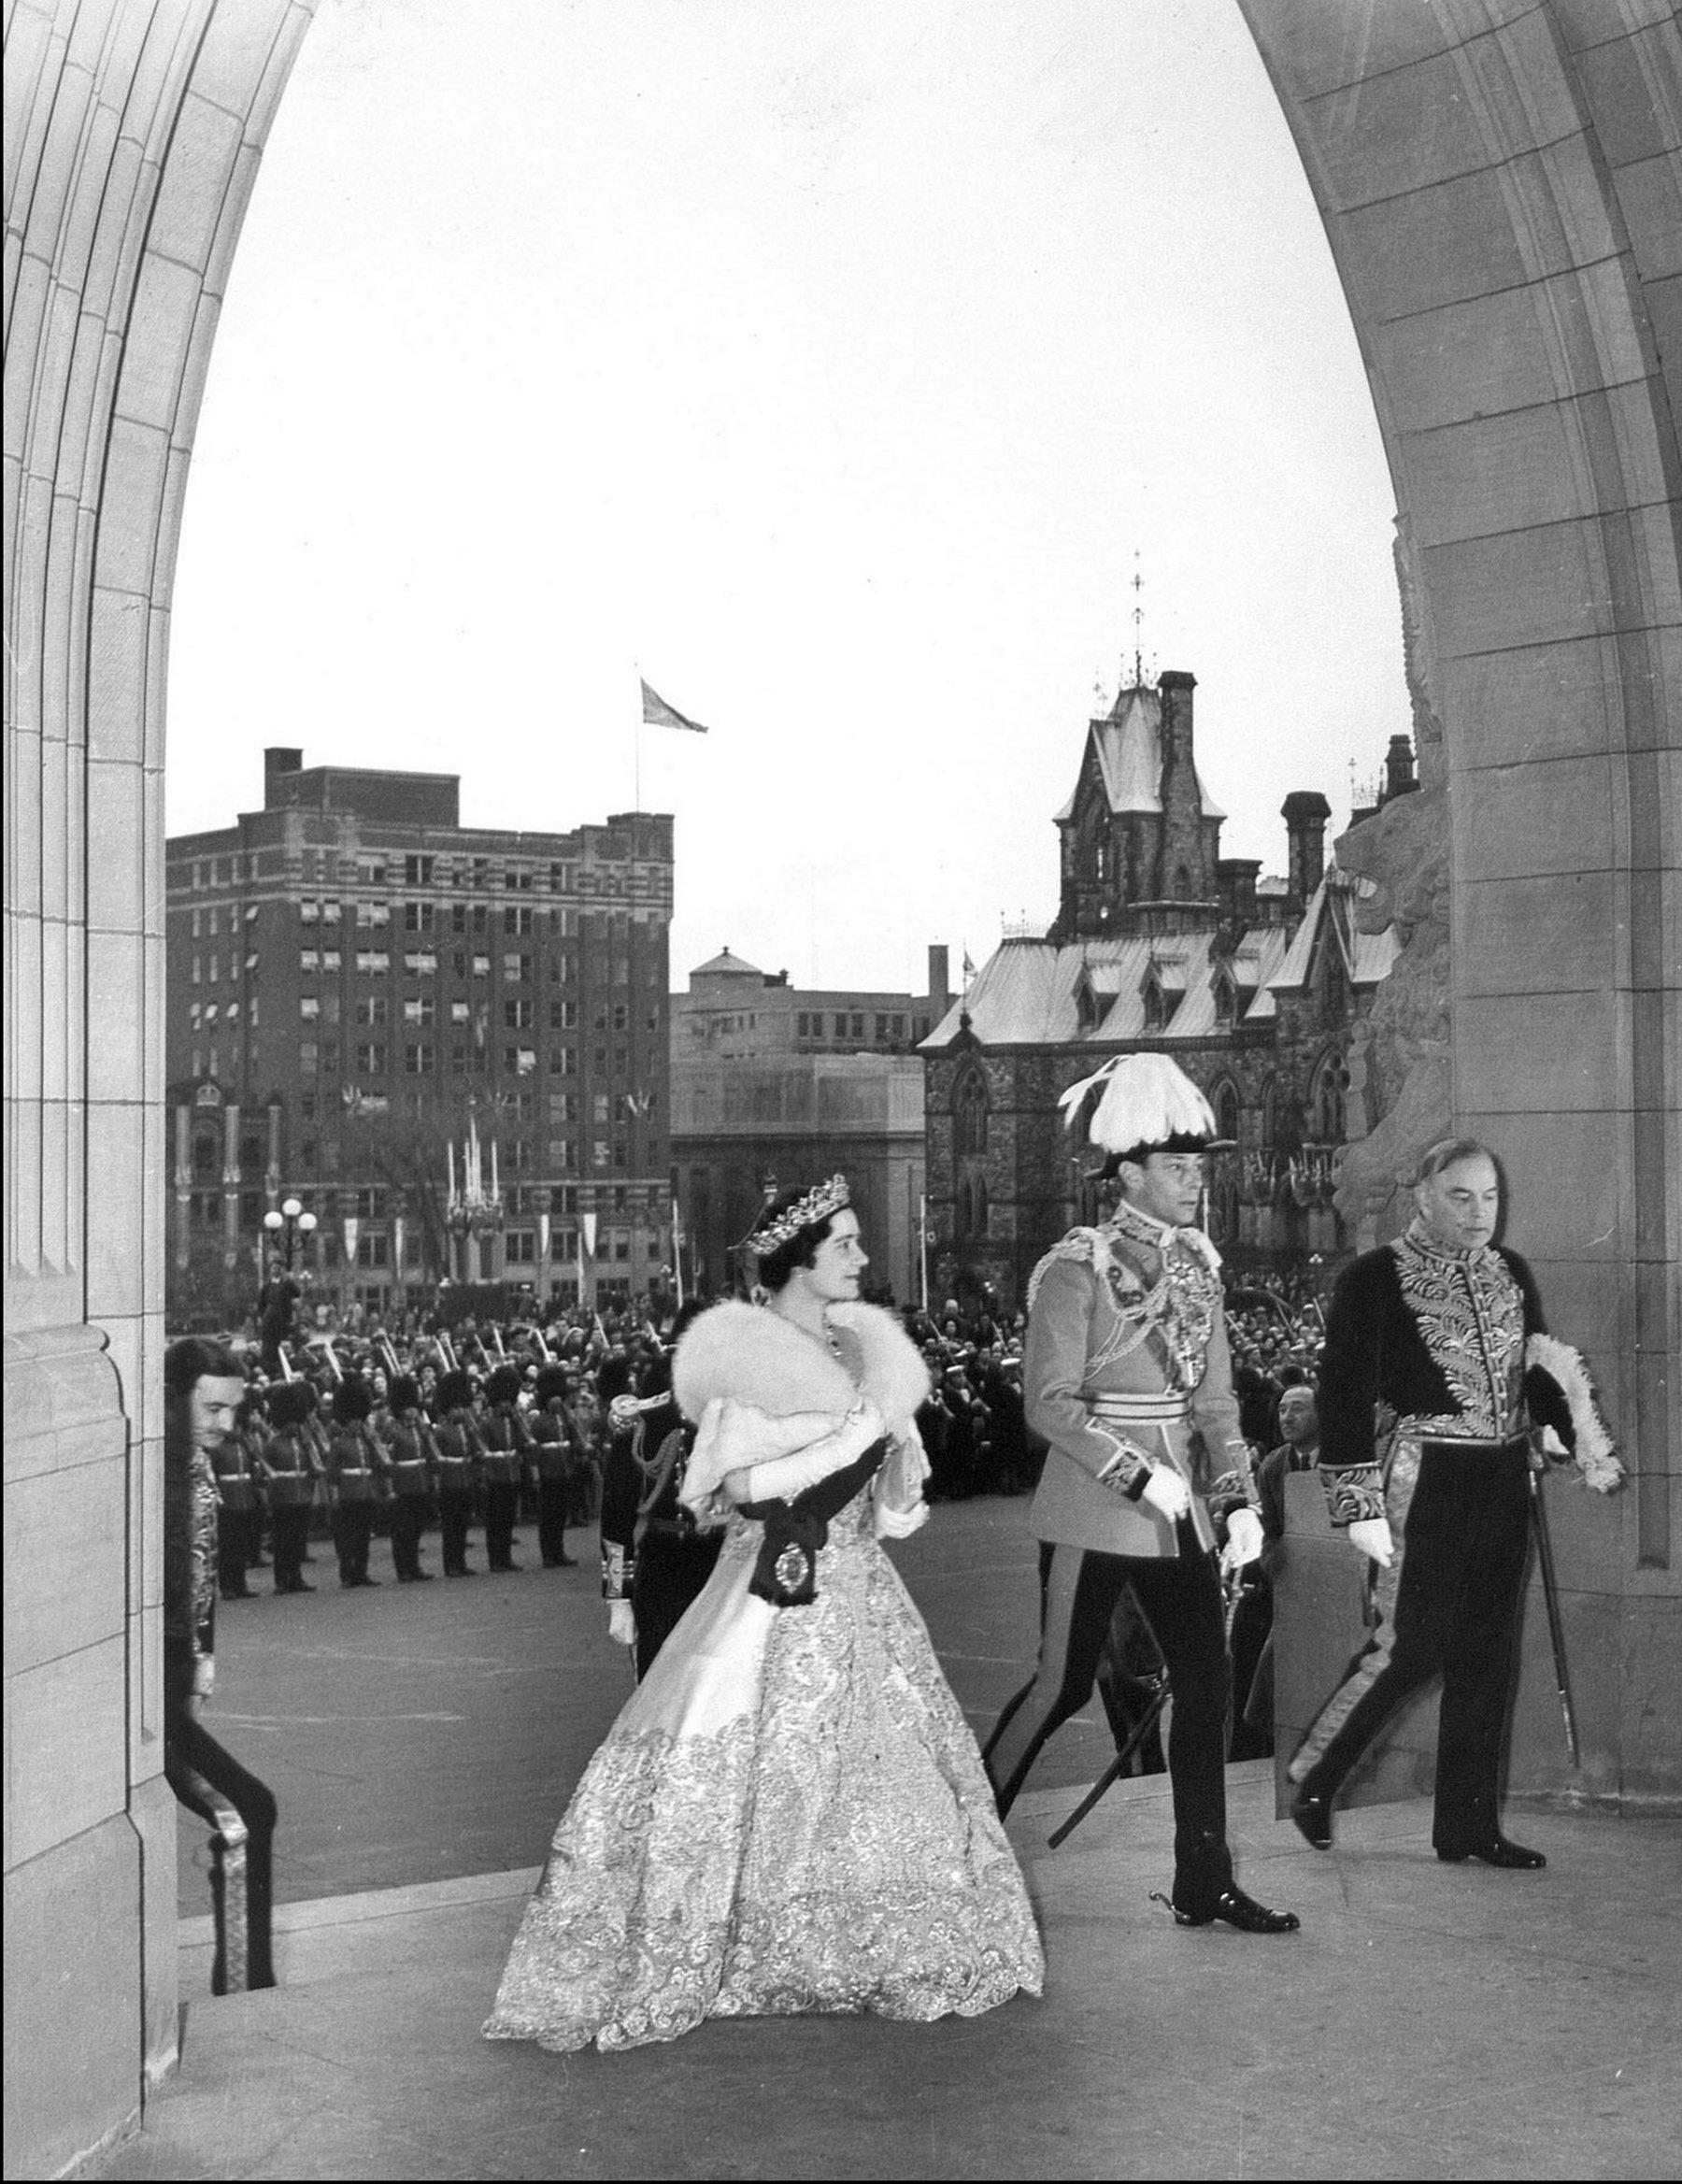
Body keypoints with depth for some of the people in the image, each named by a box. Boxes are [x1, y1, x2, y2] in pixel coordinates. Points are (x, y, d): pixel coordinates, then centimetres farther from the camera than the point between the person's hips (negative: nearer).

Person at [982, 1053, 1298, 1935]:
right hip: (1093, 1509, -6)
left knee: (1205, 1682, 3)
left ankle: (1203, 1884, 11)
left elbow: (1215, 1400, 9)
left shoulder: (1197, 1266, 9)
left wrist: (1241, 1499, -2)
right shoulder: (1077, 1267, -10)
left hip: (1179, 1508, 6)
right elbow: (1050, 1404, -15)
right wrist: (1139, 1474, -20)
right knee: (1064, 1685, 0)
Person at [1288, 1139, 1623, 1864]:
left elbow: (1541, 1370, 17)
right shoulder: (1375, 1279, -6)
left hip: (1502, 1484, 6)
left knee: (1487, 1655, 8)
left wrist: (1588, 1446, 3)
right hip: (1423, 1483, -6)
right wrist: (1359, 1505, -13)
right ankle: (1311, 1782, 12)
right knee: (1410, 1645, -8)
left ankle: (1468, 1825, 16)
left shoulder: (1510, 1273, 12)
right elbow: (1345, 1393, -9)